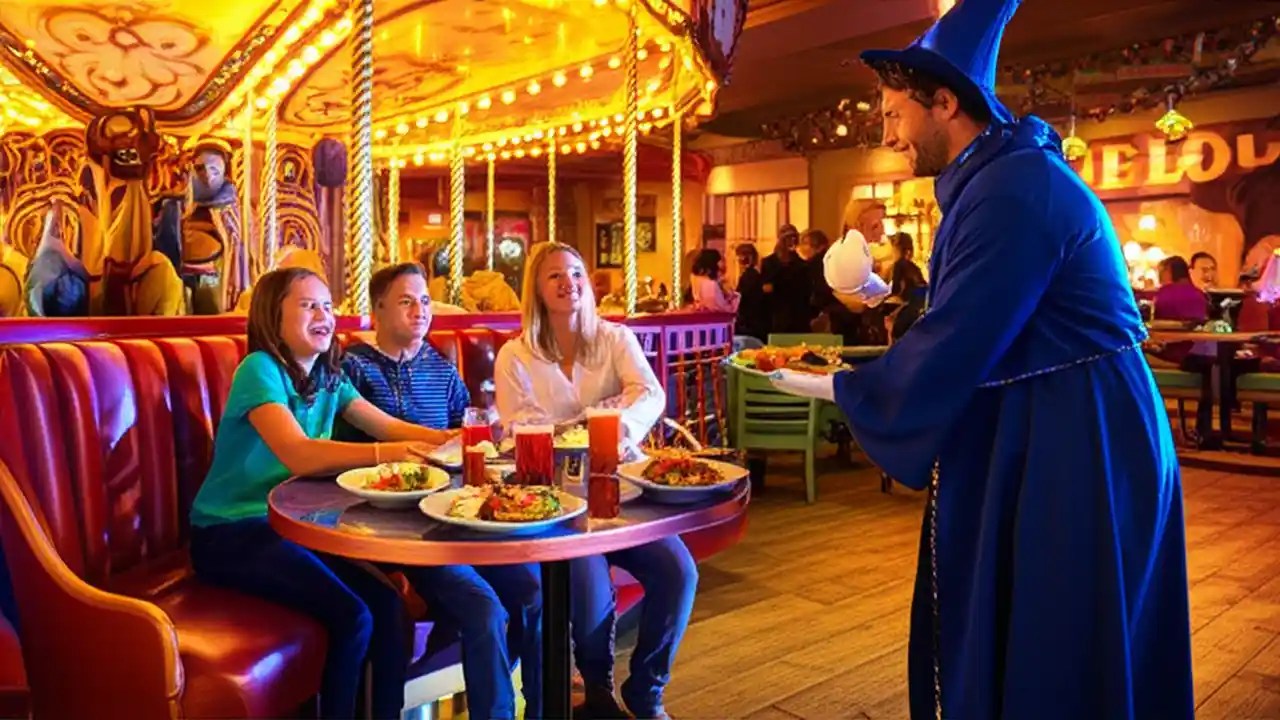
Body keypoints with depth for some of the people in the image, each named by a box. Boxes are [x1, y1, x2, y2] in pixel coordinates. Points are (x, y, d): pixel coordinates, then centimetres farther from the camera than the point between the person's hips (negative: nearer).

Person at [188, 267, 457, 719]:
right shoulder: (259, 369, -17)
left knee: (388, 604, -11)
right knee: (352, 616, -21)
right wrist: (385, 454, -44)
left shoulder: (328, 376, 5)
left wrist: (449, 439, -14)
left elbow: (389, 426, 5)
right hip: (230, 534, -6)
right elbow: (299, 456, -31)